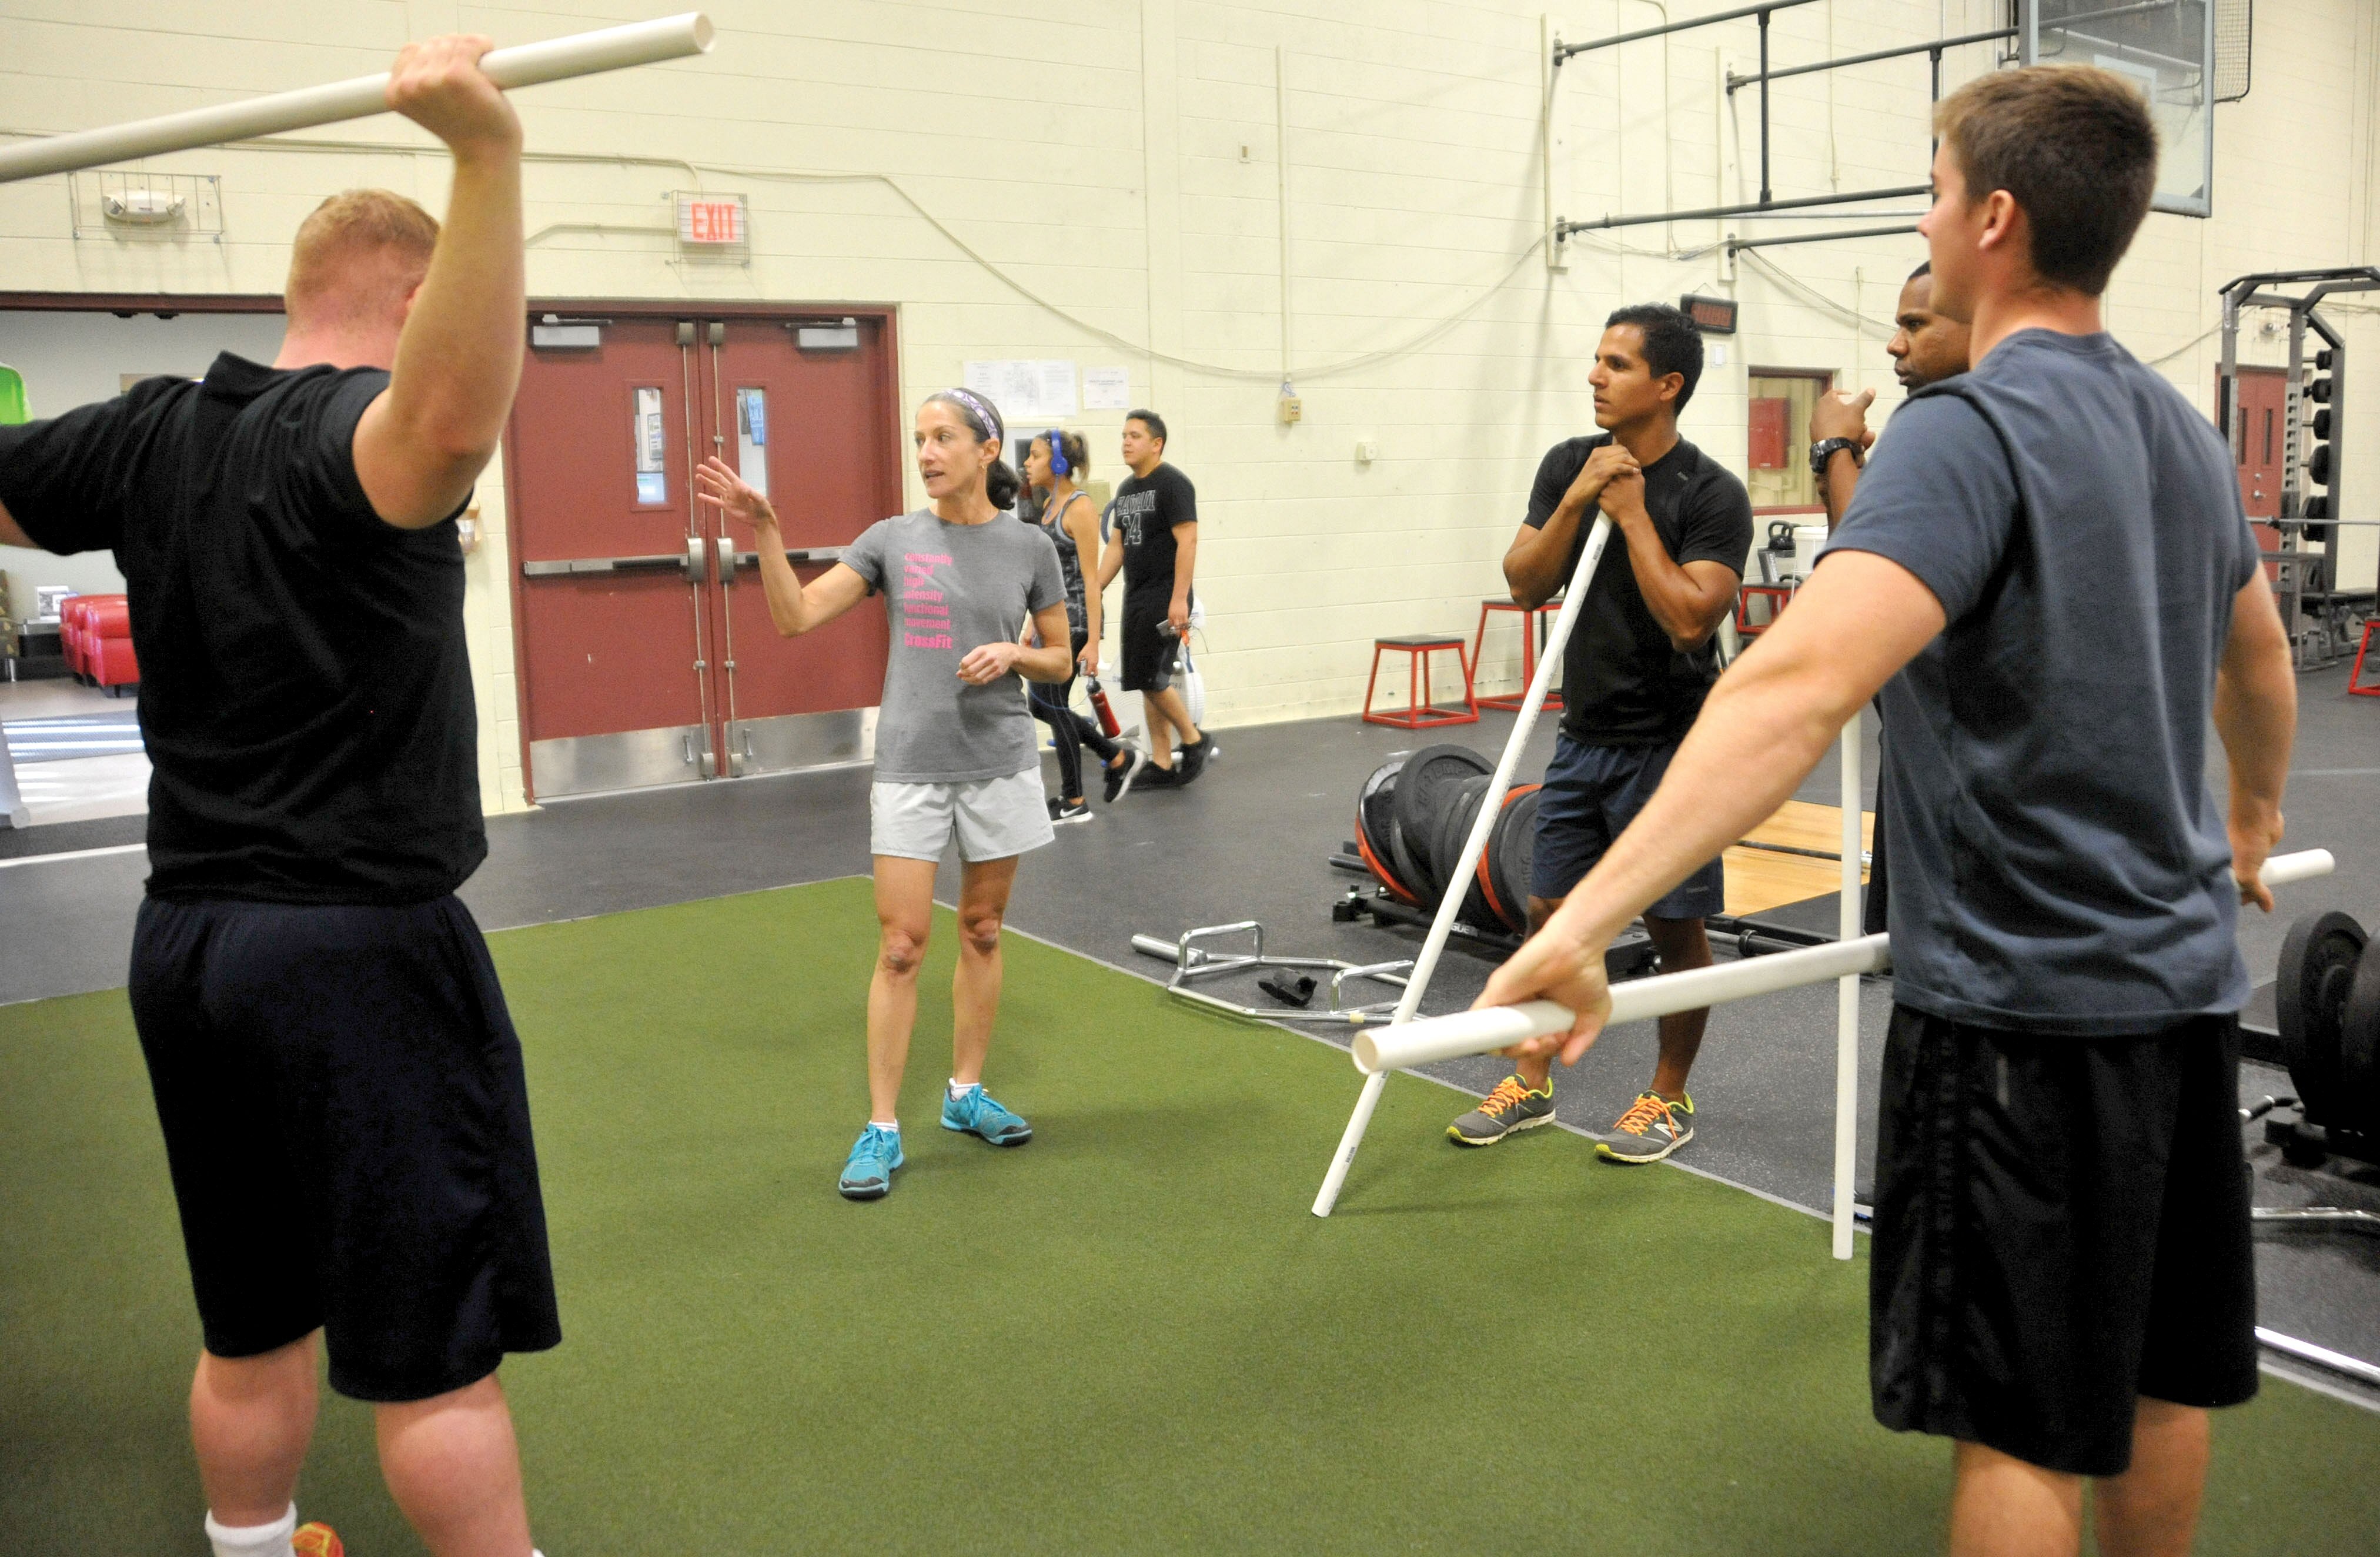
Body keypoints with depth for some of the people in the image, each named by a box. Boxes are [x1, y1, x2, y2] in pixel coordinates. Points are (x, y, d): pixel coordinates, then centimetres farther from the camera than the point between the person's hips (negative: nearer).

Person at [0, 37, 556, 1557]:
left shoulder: (153, 435, 7)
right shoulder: (353, 429, -15)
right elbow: (453, 420, -40)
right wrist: (489, 153, -50)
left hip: (189, 941, 8)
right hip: (361, 949, -8)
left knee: (252, 1327, 21)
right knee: (437, 1349, 1)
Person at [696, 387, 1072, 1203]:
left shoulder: (1029, 547, 1)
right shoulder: (893, 539, 0)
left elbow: (1060, 660, 8)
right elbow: (796, 615, -6)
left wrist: (1012, 654, -12)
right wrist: (765, 531, -18)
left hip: (1000, 761, 1)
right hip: (910, 764, -1)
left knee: (981, 933, 12)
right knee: (901, 945, -3)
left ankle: (966, 1093, 28)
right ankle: (881, 1130, 4)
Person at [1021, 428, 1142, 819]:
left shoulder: (1080, 508, -14)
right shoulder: (1050, 504, 11)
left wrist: (1093, 642, -20)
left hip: (1076, 617, -9)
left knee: (1051, 704, -2)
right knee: (1041, 704, 12)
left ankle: (1073, 802, 10)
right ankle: (1118, 757, 24)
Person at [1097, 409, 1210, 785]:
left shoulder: (1172, 483, -10)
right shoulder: (1126, 489, 16)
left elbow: (1187, 540, -17)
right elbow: (1116, 546, 20)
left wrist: (1179, 599, -23)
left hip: (1164, 599, -8)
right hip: (1136, 598, 8)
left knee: (1151, 678, -12)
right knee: (1149, 683, 7)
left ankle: (1195, 741, 7)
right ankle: (1162, 766, 12)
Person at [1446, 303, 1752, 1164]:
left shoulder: (1711, 494, -14)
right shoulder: (1568, 464, 4)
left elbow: (1690, 619, -23)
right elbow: (1525, 584, 0)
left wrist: (1632, 514, -19)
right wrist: (1577, 501, -13)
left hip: (1669, 745, -6)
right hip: (1584, 733, 6)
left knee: (1673, 924, 4)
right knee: (1551, 910, 11)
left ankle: (1668, 1099, 21)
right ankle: (1532, 1083, 25)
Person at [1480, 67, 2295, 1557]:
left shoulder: (1974, 431, -18)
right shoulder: (2180, 428, 10)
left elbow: (1800, 687, -34)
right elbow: (2263, 664, 26)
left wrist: (1590, 918, -40)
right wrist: (2254, 821, 45)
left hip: (2029, 1001, -8)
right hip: (2185, 978, 8)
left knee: (2026, 1418, 4)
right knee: (2163, 1371, 20)